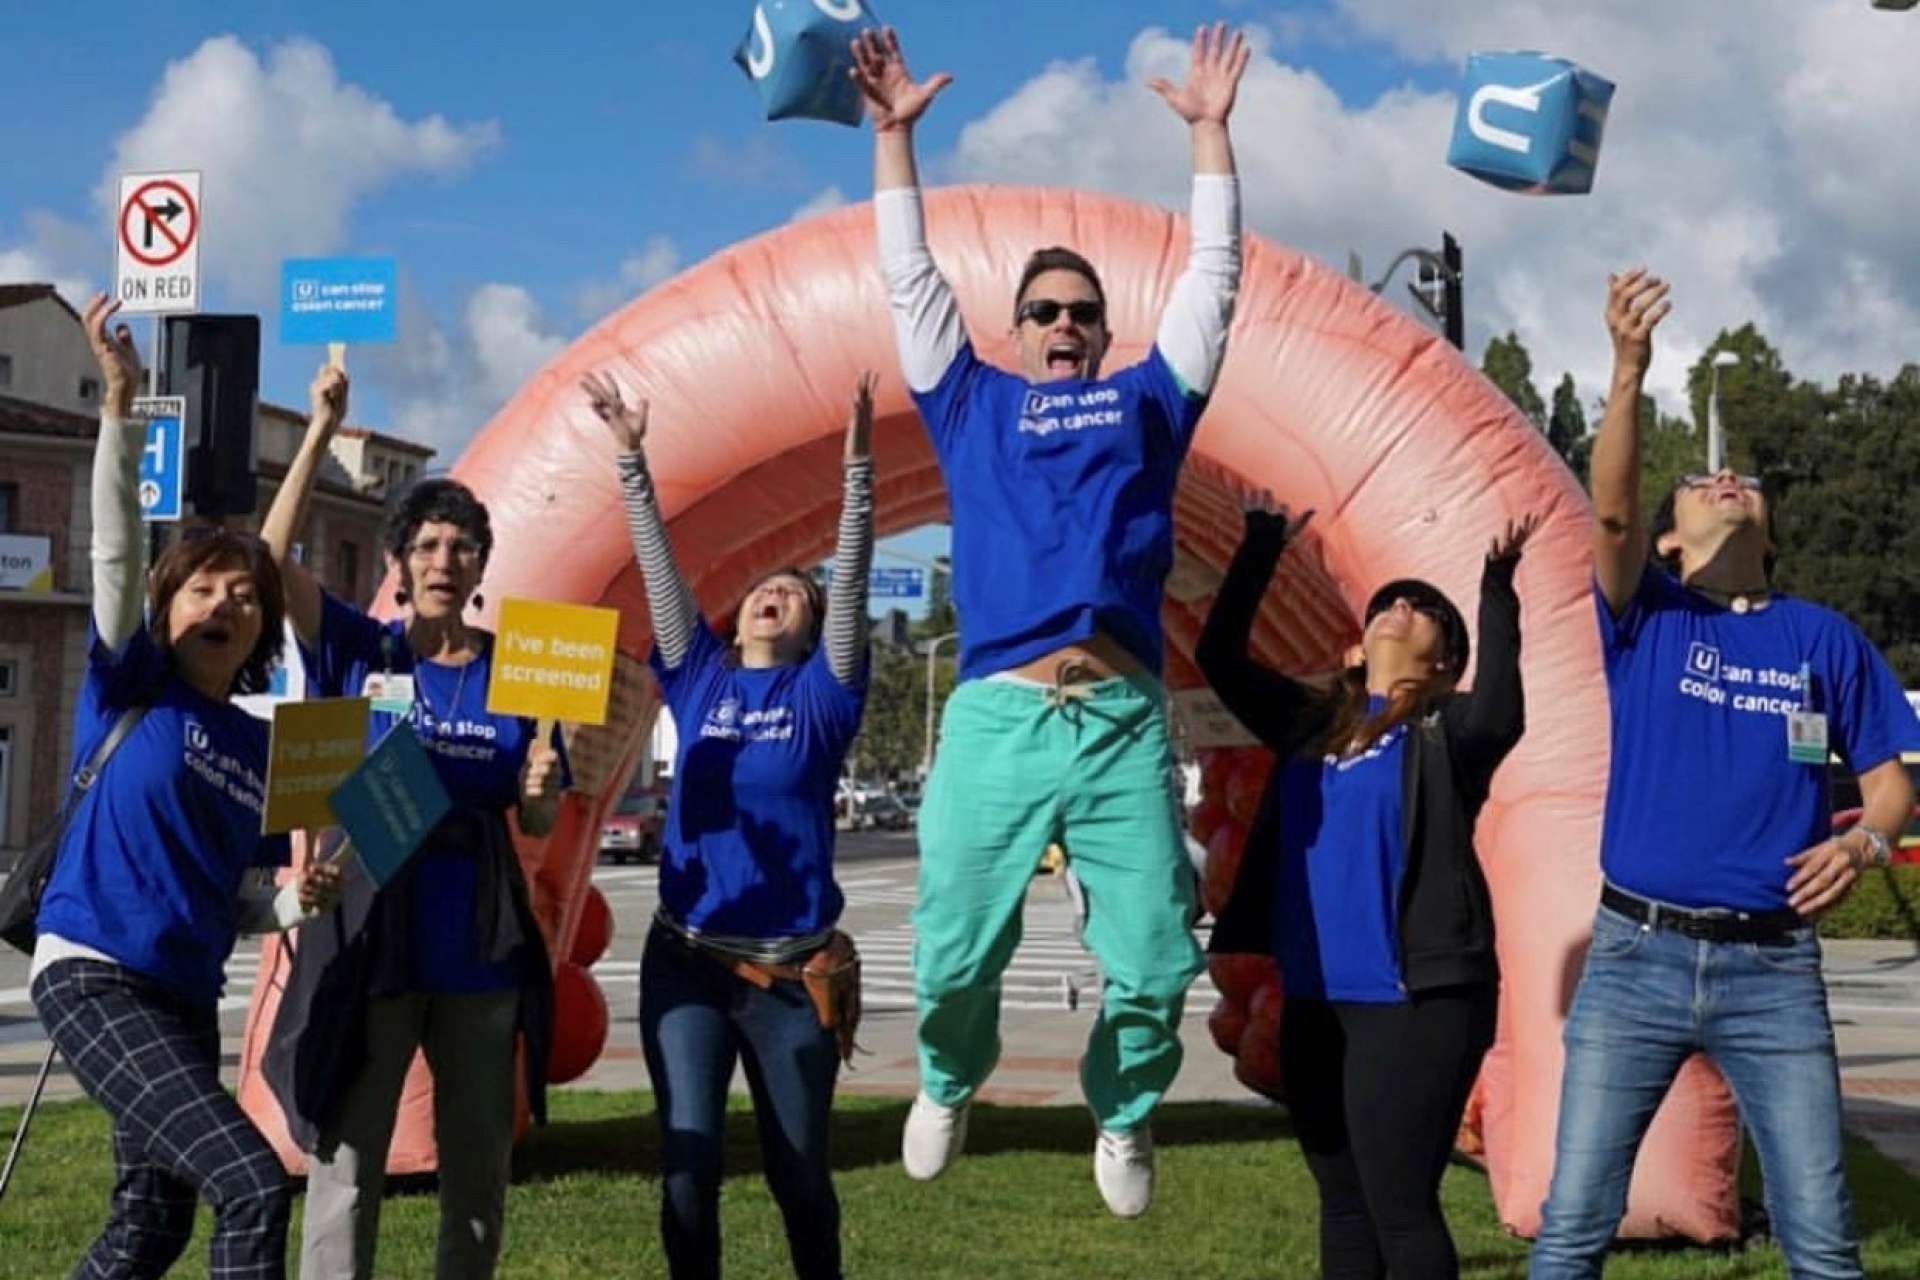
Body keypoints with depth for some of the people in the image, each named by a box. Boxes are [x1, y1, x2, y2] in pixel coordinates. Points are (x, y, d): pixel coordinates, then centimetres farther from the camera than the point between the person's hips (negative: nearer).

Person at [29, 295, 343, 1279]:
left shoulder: (261, 749, 12)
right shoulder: (130, 686, -1)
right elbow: (117, 549, -15)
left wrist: (301, 899, -6)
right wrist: (122, 402, -24)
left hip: (184, 998, 7)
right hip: (92, 975, -7)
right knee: (255, 1188, -19)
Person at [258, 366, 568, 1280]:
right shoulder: (358, 653, 0)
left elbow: (537, 825, 8)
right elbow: (274, 560, -16)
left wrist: (542, 787, -15)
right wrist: (320, 433, -19)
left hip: (481, 945, 2)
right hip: (370, 938, -2)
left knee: (478, 1170, 12)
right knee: (347, 1166, 0)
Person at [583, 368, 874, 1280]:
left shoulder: (822, 692, 2)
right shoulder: (699, 680, 8)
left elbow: (851, 575, -8)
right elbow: (658, 565, 3)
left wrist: (856, 463, -18)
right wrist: (631, 456, -3)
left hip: (793, 966, -1)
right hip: (687, 957, 1)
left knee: (799, 1172, 9)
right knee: (689, 1166, -6)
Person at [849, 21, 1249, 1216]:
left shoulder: (1146, 401, 21)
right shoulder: (976, 405, 21)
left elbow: (1214, 278, 20)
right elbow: (912, 279, 20)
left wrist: (1211, 129, 18)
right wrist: (895, 131, 16)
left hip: (1124, 718, 1)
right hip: (997, 715, 0)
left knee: (1156, 960, -1)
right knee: (955, 955, 0)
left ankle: (1123, 1111, 27)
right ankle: (949, 1083, 32)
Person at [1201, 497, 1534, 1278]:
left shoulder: (1446, 728, 0)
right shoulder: (1313, 723, 14)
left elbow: (1501, 712, -22)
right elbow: (1219, 657, 15)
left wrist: (1497, 591, -24)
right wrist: (1261, 549, 11)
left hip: (1414, 1000, -6)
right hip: (1313, 1000, 6)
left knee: (1399, 1206, -5)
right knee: (1343, 1203, 14)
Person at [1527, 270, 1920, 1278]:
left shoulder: (1824, 640, 9)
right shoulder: (1647, 615, 4)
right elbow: (1609, 510, -15)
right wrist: (1630, 372, -30)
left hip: (1773, 965, 1)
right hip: (1635, 955, -1)